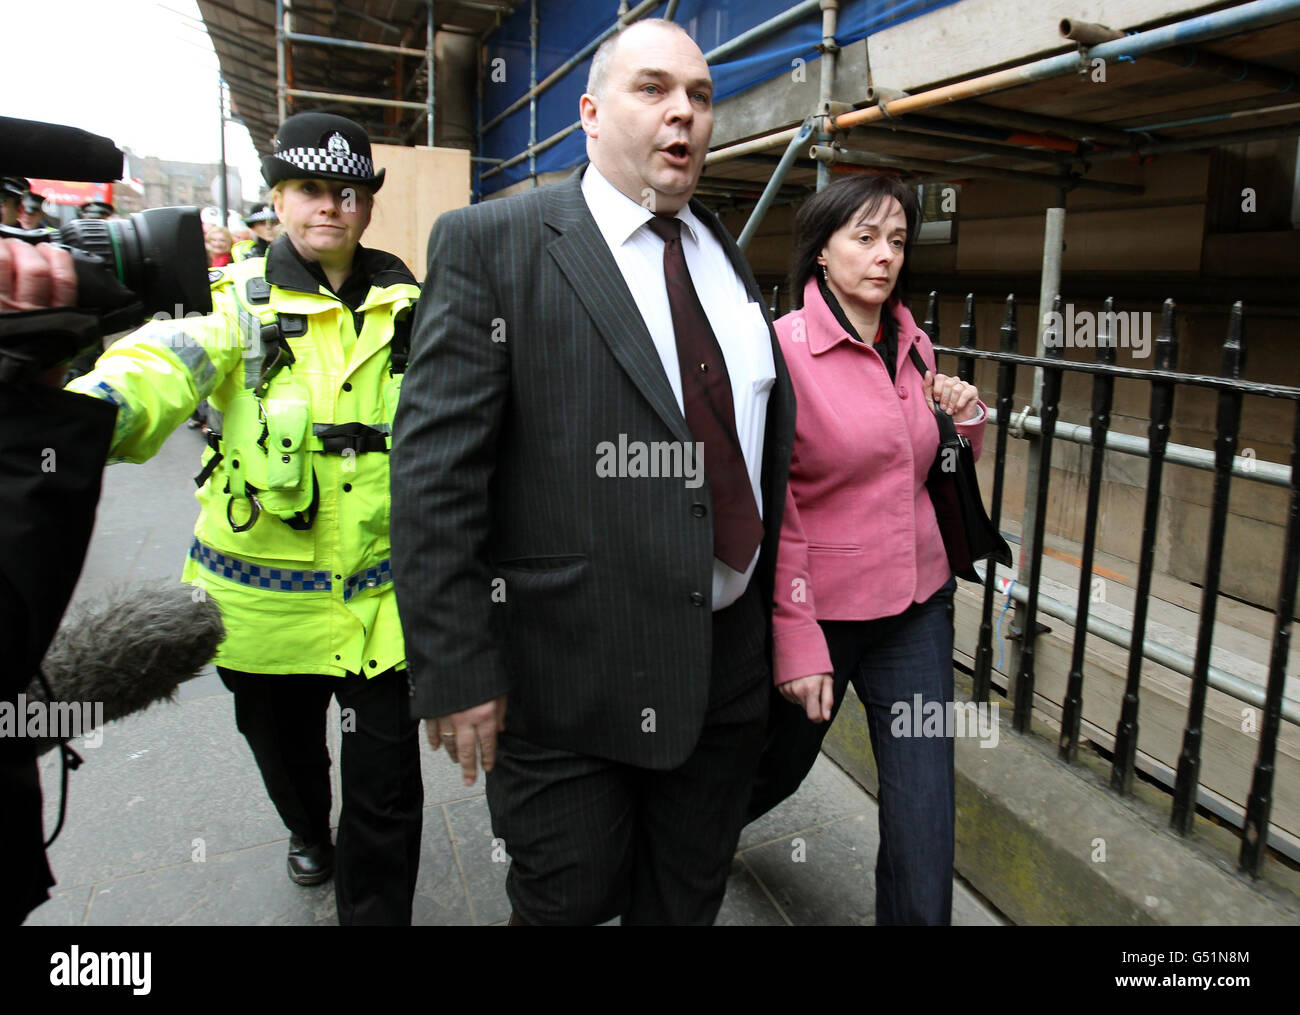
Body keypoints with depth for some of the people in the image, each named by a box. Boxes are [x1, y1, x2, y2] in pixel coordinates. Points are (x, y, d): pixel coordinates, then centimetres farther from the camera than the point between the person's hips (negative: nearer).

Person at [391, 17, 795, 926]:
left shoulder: (728, 255, 11)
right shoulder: (490, 244, -8)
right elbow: (435, 468, -13)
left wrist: (775, 616, 12)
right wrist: (455, 671, -16)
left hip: (730, 668, 6)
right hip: (568, 676, -5)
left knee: (689, 900, 23)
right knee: (569, 902, 15)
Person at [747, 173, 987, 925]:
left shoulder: (914, 347, 5)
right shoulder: (783, 346, -14)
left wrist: (968, 419, -2)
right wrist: (796, 639, -18)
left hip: (918, 603, 5)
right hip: (820, 605, -4)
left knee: (926, 819, 4)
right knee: (778, 765, 20)